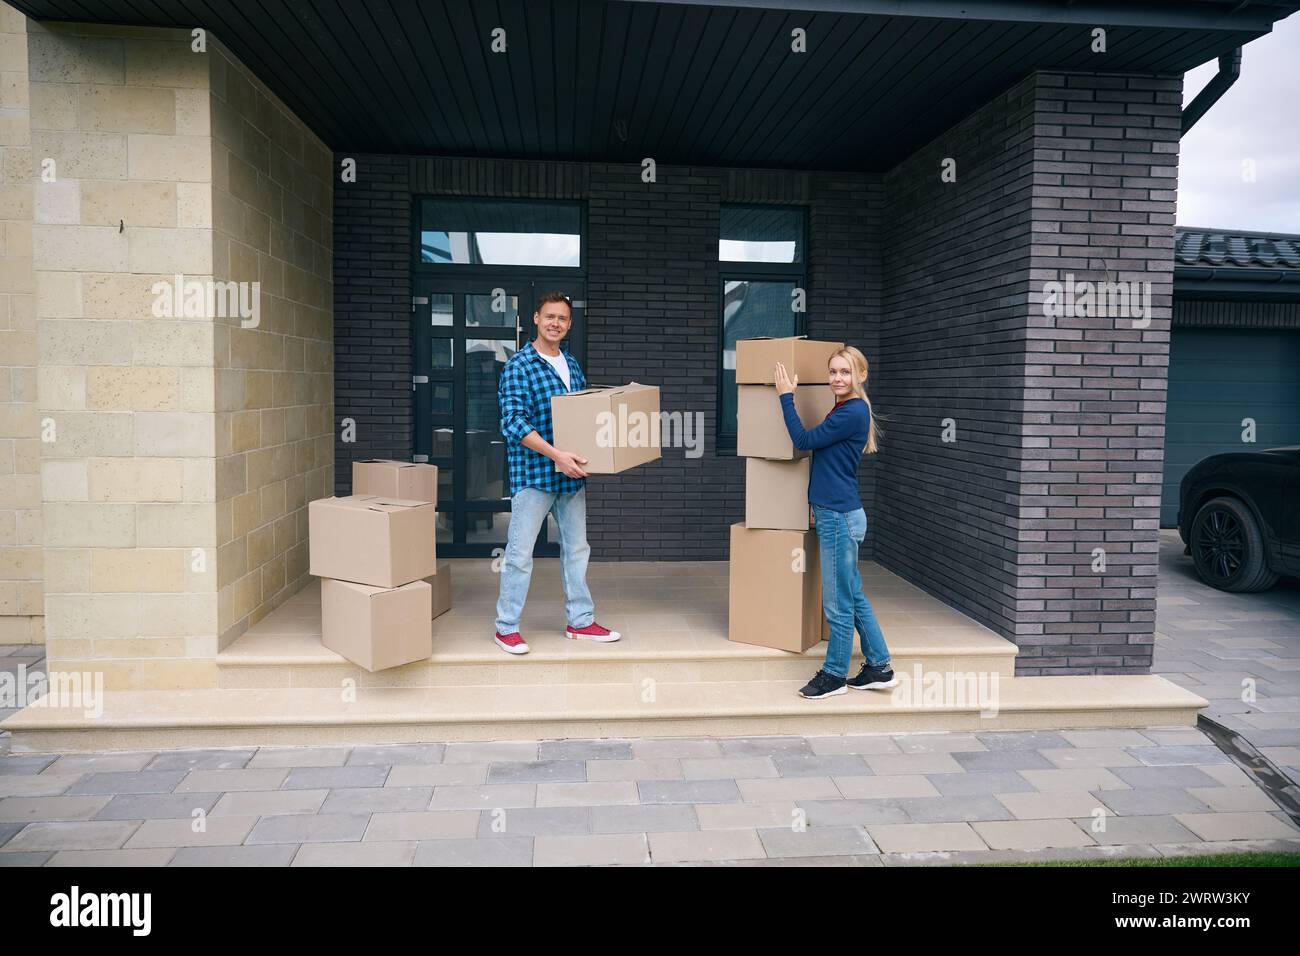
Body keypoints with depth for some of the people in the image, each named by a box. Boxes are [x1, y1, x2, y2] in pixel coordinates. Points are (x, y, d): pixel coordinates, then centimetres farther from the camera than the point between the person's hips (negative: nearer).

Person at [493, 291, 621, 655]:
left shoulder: (572, 365, 13)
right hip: (533, 474, -7)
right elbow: (514, 422, -19)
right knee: (520, 553, 0)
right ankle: (506, 627, 12)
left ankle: (581, 621, 26)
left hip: (570, 475, 7)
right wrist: (555, 454, -27)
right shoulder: (518, 366, -10)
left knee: (577, 549, 14)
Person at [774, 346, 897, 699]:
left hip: (840, 517, -10)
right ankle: (879, 668, 26)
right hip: (833, 513, 10)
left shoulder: (853, 412, -16)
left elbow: (804, 440, -13)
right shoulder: (842, 411, 14)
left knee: (838, 602, 2)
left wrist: (786, 396, -7)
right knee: (853, 596, 16)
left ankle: (834, 675, 14)